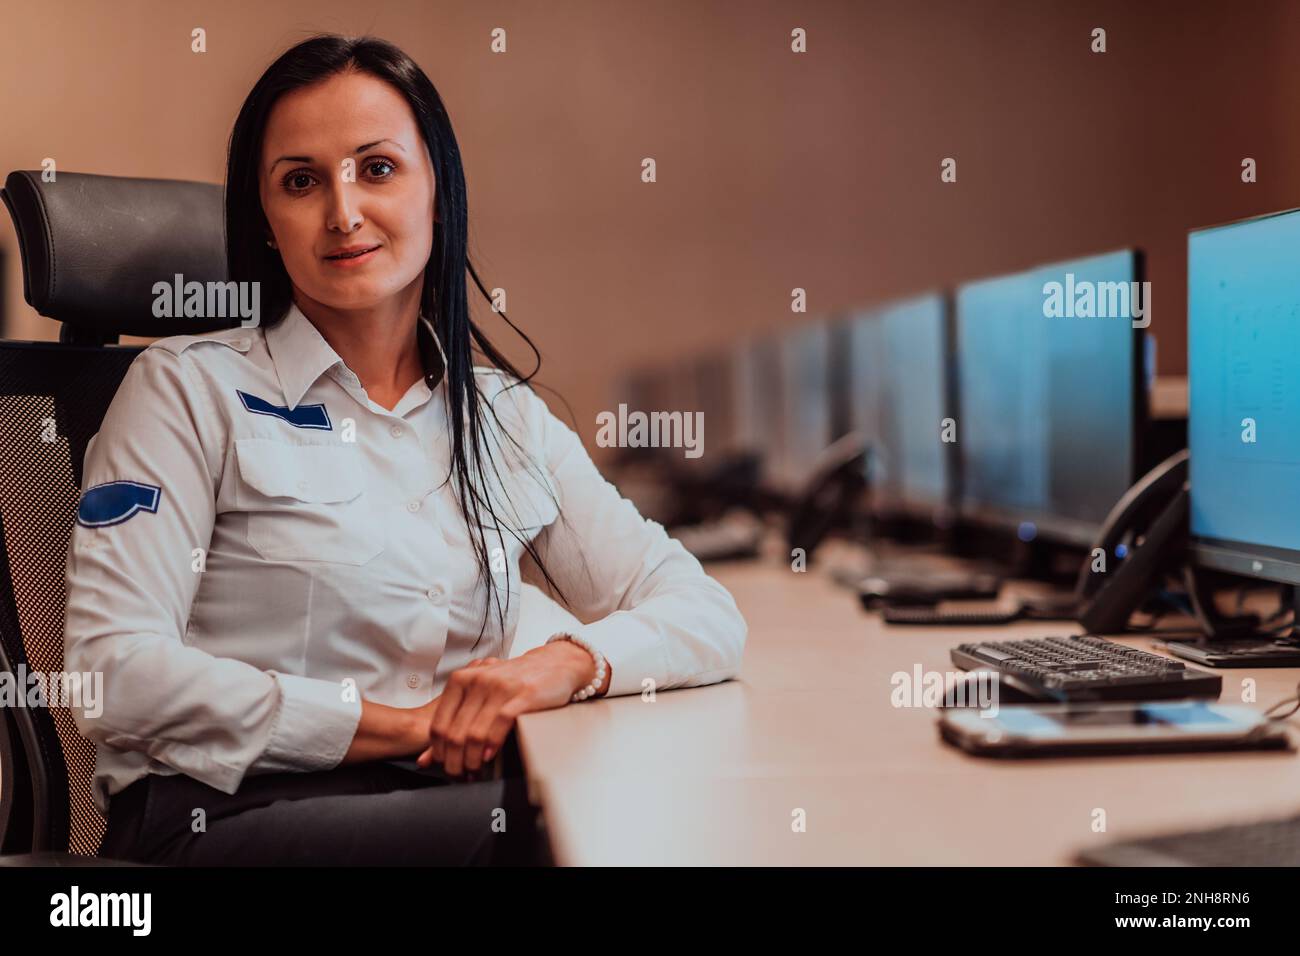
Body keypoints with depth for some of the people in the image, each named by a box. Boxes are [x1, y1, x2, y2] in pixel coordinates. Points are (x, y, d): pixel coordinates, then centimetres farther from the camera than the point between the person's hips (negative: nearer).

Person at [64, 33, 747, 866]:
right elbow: (116, 673, -10)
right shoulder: (189, 390, 1)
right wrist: (408, 726, -13)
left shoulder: (508, 419, 13)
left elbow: (709, 617, 9)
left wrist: (561, 665, -13)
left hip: (452, 809, 5)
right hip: (226, 814, -4)